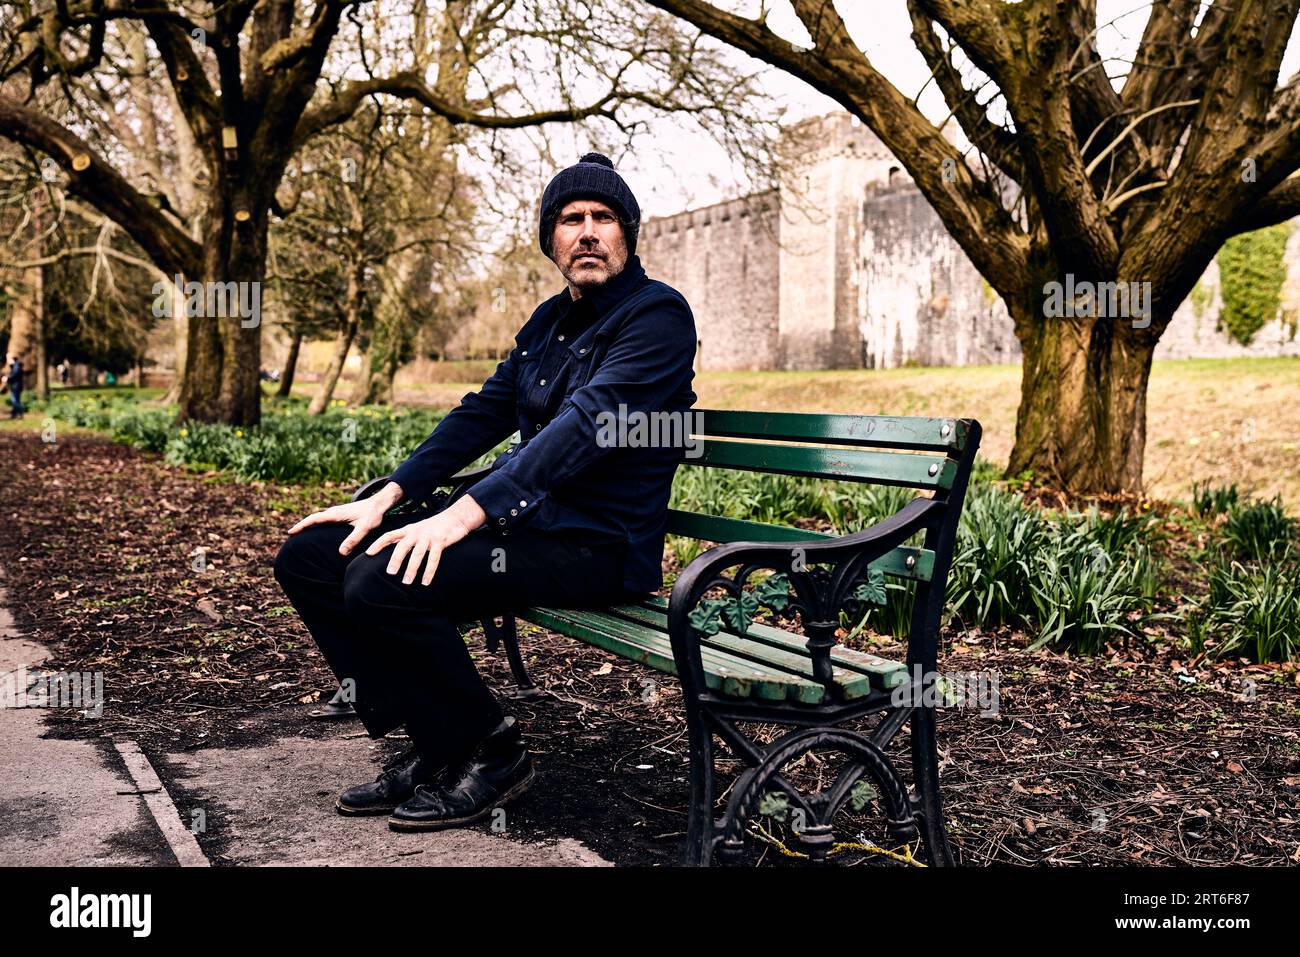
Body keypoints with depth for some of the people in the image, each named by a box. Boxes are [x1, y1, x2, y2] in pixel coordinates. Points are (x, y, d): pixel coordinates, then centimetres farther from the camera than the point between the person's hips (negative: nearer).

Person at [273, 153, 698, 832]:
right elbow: (482, 414, 15)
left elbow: (584, 426, -23)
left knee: (383, 583, -28)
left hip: (599, 546, -9)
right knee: (310, 554, 0)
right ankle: (432, 746, 4)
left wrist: (464, 515, -31)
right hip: (523, 518, 9)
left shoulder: (656, 313, -10)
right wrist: (385, 498, 3)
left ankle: (489, 752, -5)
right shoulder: (551, 319, 18)